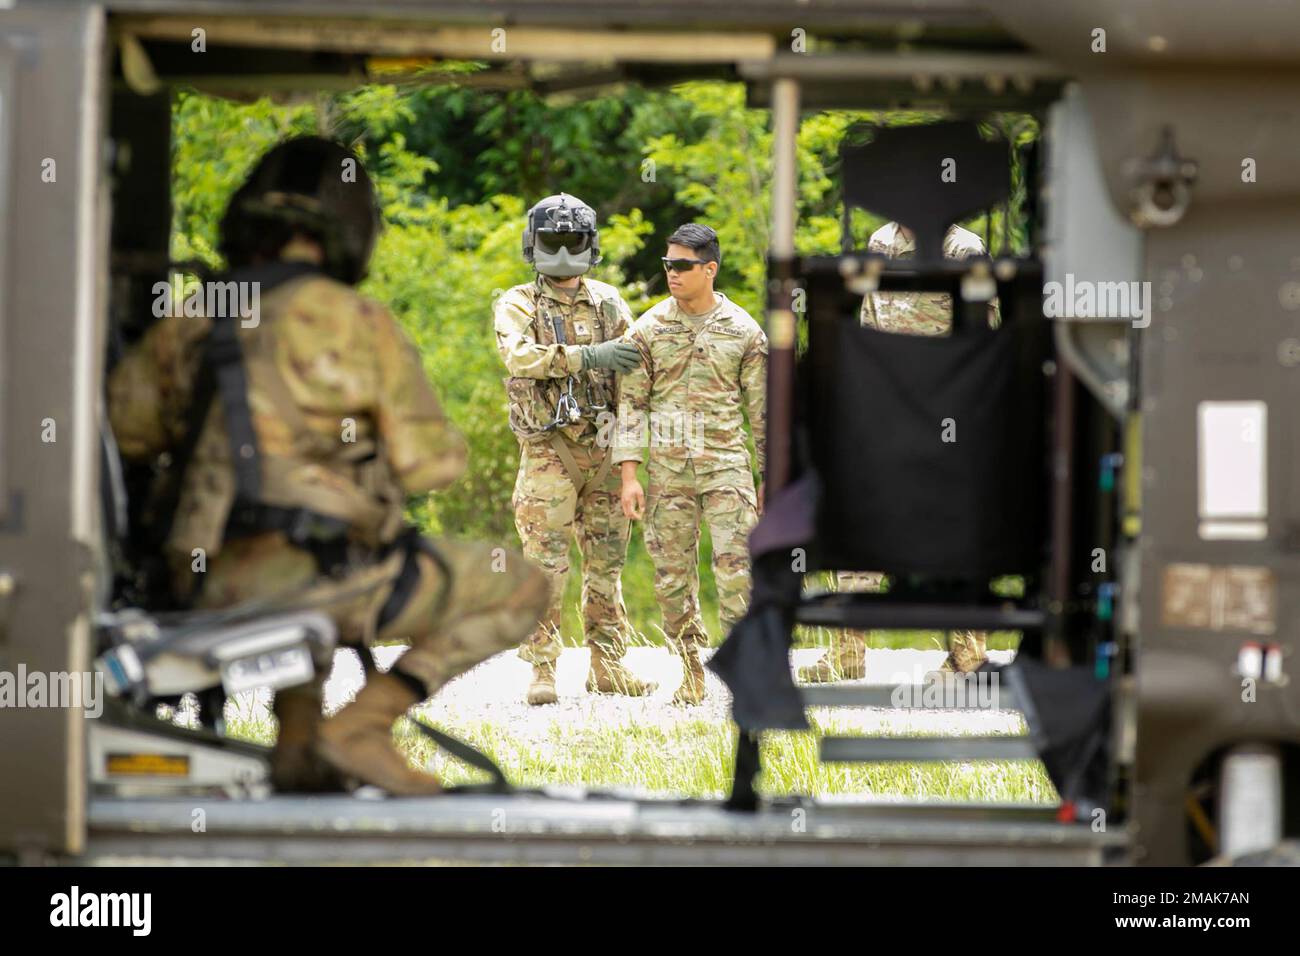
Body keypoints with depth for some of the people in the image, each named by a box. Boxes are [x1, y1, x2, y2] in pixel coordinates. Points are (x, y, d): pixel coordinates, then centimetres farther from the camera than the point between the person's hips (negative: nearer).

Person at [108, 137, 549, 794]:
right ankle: (362, 725, -4)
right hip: (322, 579, -6)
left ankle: (297, 738, 21)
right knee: (521, 588, 8)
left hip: (214, 586, 6)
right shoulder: (361, 325, -7)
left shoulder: (186, 327, 7)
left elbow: (116, 427, 15)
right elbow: (430, 464, -5)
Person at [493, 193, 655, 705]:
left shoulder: (608, 302, 12)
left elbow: (636, 360, 14)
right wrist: (588, 357, -27)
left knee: (606, 561, 8)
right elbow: (519, 355, -20)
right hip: (548, 448, -4)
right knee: (545, 562, -8)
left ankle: (607, 666, 15)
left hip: (602, 447, 4)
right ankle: (542, 670, -6)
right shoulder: (518, 305, 0)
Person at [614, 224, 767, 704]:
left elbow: (762, 410, 7)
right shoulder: (649, 330, 3)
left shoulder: (744, 331, 2)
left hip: (726, 465, -1)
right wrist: (629, 474, -5)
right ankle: (692, 673, 16)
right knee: (673, 577, 4)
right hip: (669, 468, 2)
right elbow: (631, 403, 3)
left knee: (737, 569, -11)